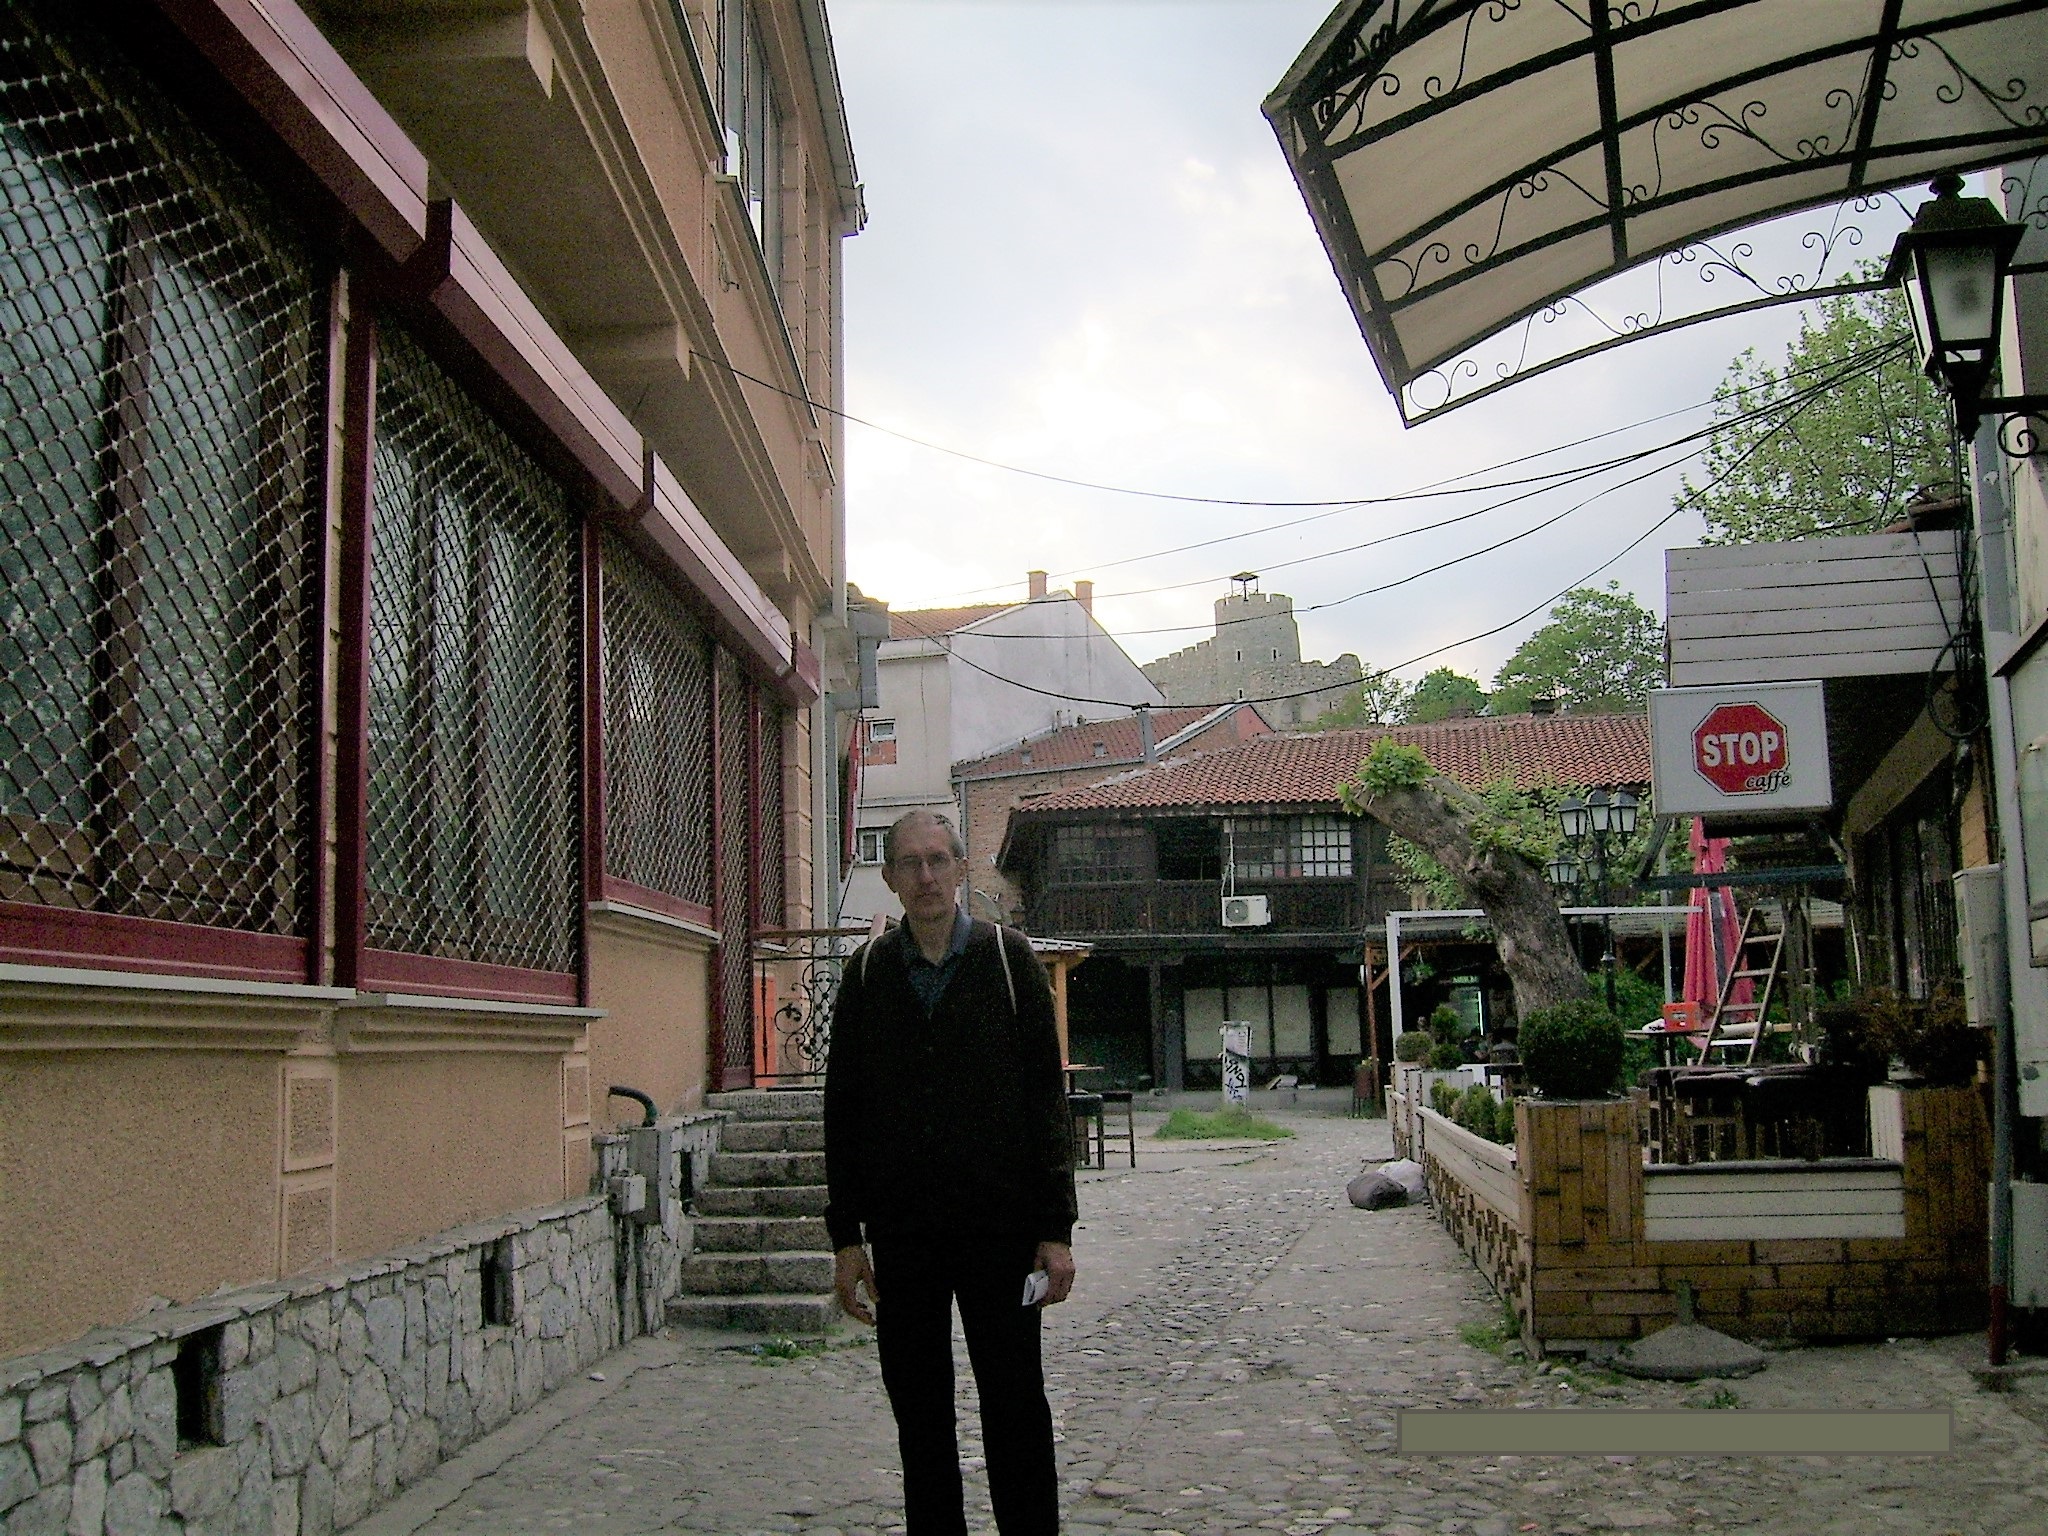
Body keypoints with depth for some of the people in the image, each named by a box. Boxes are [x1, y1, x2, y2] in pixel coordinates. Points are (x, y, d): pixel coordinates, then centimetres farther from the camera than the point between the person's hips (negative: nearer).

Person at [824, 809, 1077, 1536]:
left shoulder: (1007, 958, 1)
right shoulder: (868, 972, 6)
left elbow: (1046, 1095, -1)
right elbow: (843, 1108, 7)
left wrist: (1055, 1228, -6)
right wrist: (846, 1235, 1)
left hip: (1000, 1226, -2)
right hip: (901, 1230, 2)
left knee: (1015, 1407, 4)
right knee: (919, 1413, 10)